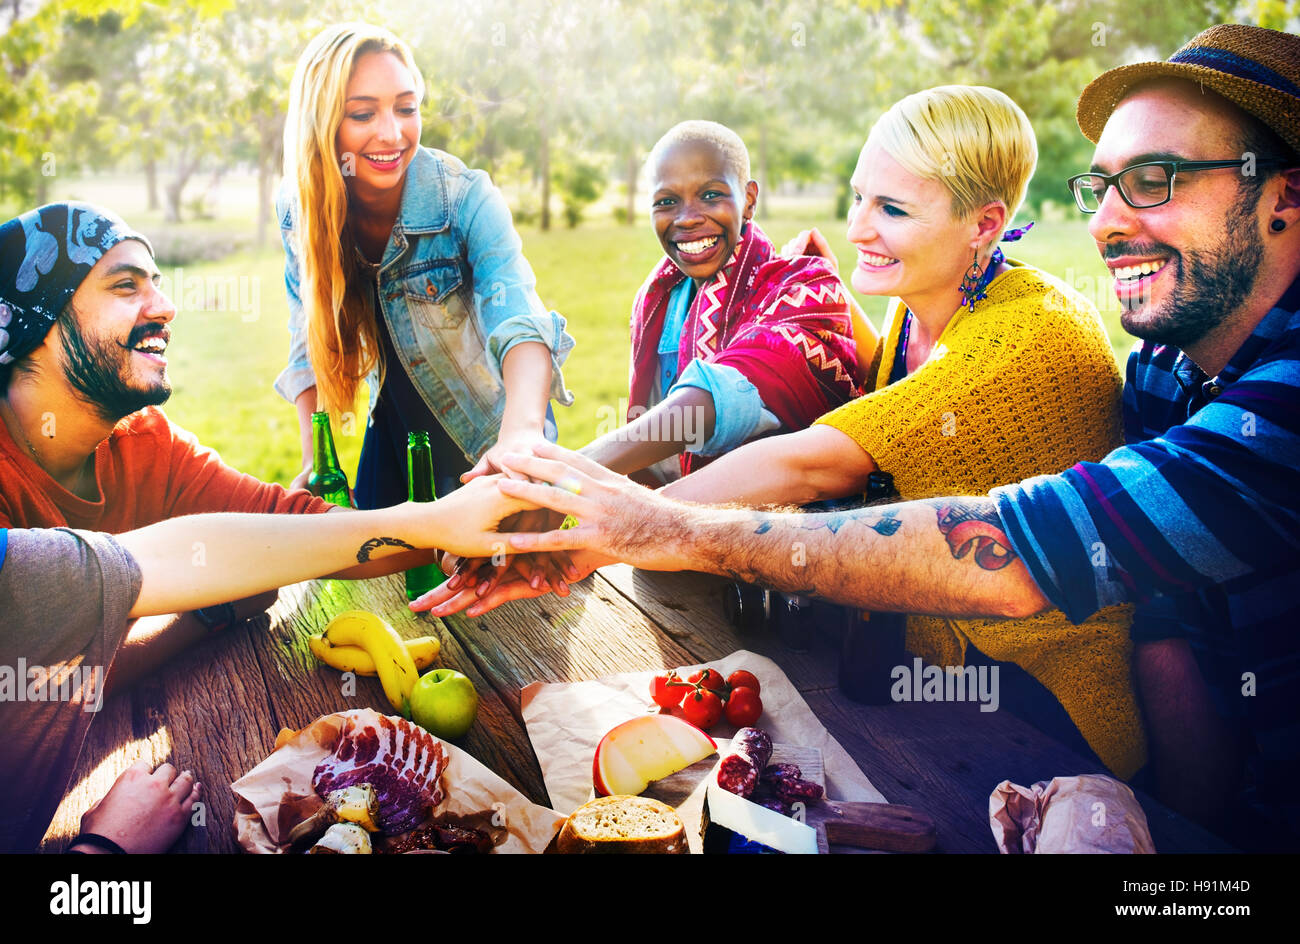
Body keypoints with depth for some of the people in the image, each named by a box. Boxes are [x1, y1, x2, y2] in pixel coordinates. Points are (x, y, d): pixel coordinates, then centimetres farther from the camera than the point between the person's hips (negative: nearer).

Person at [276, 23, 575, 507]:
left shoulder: (465, 198, -25)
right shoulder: (297, 209, -13)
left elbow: (520, 323, -41)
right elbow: (310, 347, -3)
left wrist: (520, 434, -60)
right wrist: (315, 463, -14)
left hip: (489, 435, -3)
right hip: (395, 430, 4)